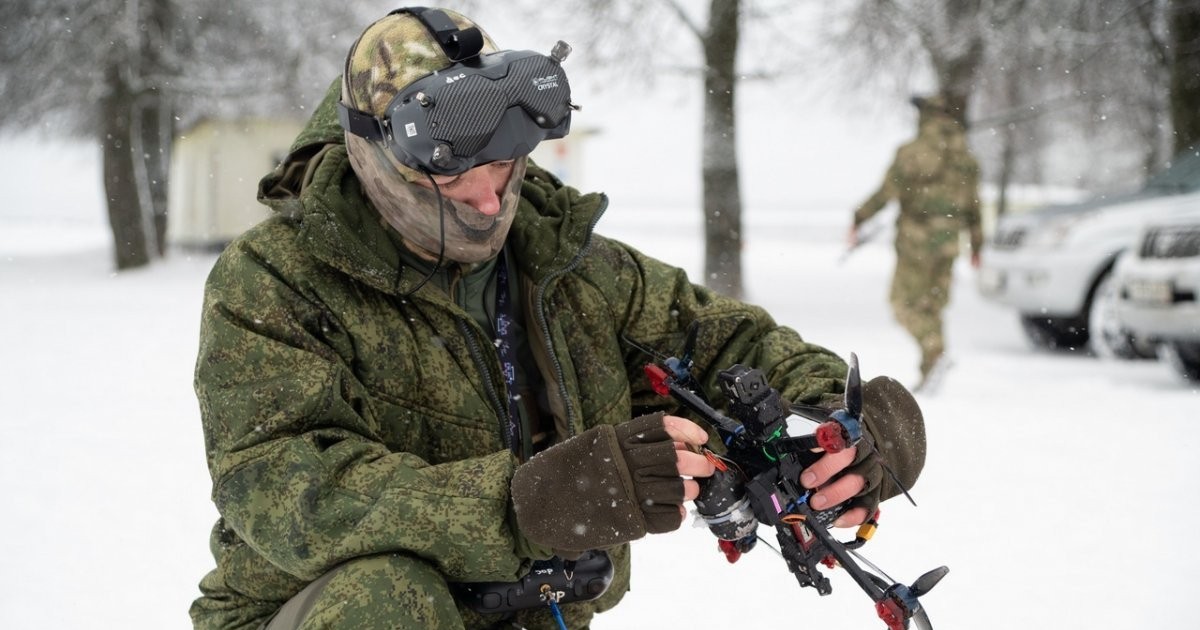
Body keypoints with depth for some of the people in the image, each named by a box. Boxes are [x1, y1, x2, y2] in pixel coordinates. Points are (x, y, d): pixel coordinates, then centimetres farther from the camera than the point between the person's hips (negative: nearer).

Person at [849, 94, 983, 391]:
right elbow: (973, 206, 11)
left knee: (904, 303, 0)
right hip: (948, 243, 5)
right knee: (932, 304, 12)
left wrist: (858, 220, -2)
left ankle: (935, 351, -21)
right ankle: (928, 372, 10)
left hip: (916, 240, -5)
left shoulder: (911, 153, -9)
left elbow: (885, 193, -11)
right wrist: (976, 245, 19)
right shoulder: (966, 158, 7)